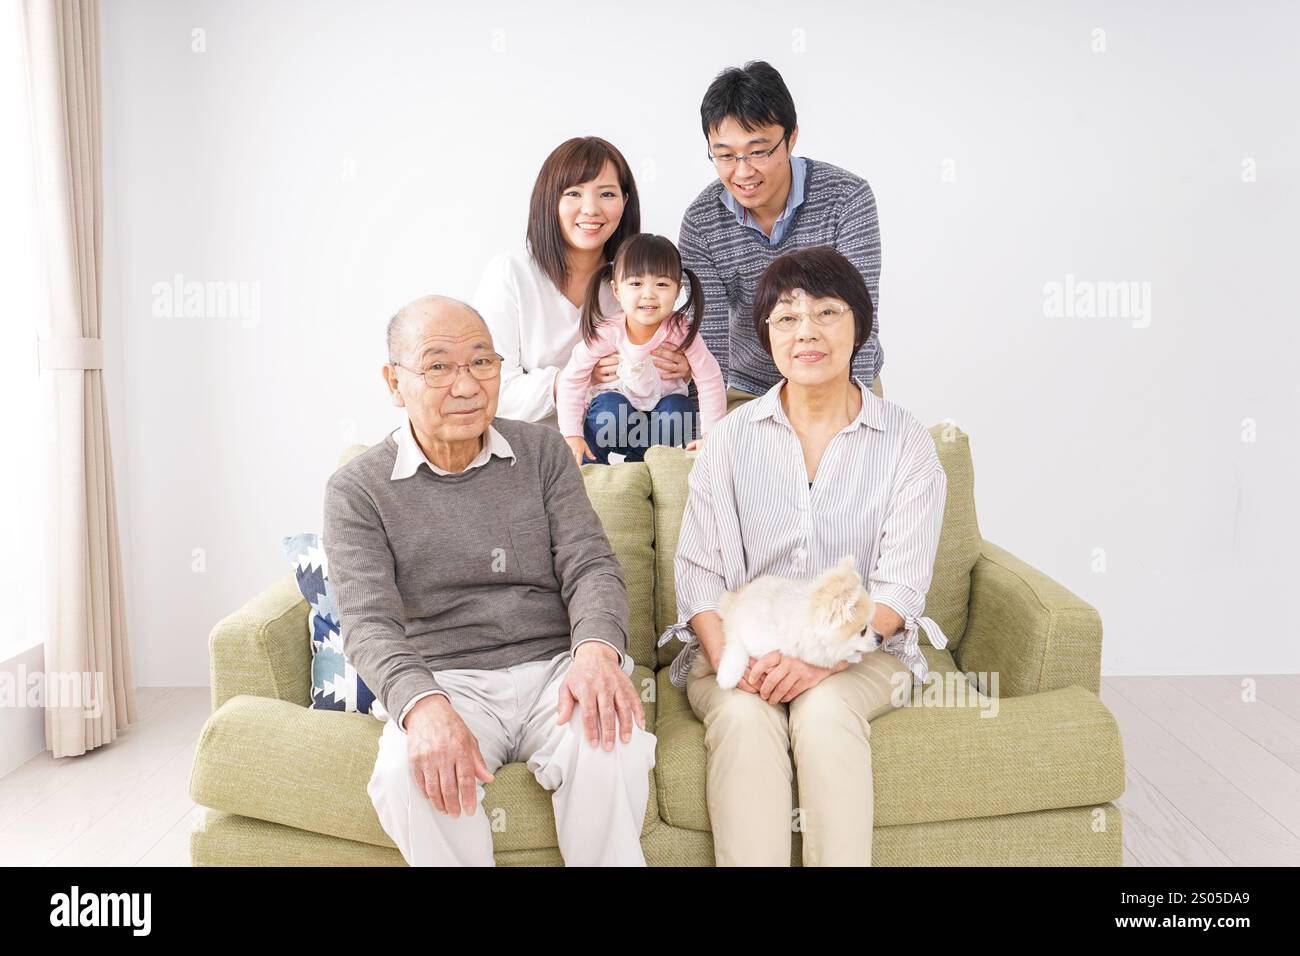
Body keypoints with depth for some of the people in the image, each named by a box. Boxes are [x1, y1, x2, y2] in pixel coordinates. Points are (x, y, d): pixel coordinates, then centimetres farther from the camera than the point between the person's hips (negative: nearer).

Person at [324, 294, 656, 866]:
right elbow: (368, 624, -10)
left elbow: (590, 565, 0)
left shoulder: (543, 451, 8)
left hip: (554, 669, 1)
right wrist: (423, 705, -32)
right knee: (411, 773, -33)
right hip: (444, 683, -1)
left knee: (610, 745, -31)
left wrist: (597, 649, -23)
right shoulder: (358, 490, 1)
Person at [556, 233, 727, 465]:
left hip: (663, 402, 2)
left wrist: (709, 435, -22)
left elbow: (710, 380, -17)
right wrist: (572, 435, -23)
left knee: (679, 408, -28)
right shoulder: (606, 333, -23)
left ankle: (639, 463, -7)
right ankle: (590, 464, -7)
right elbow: (572, 379, -16)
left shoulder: (681, 330, -22)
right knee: (610, 406, -33)